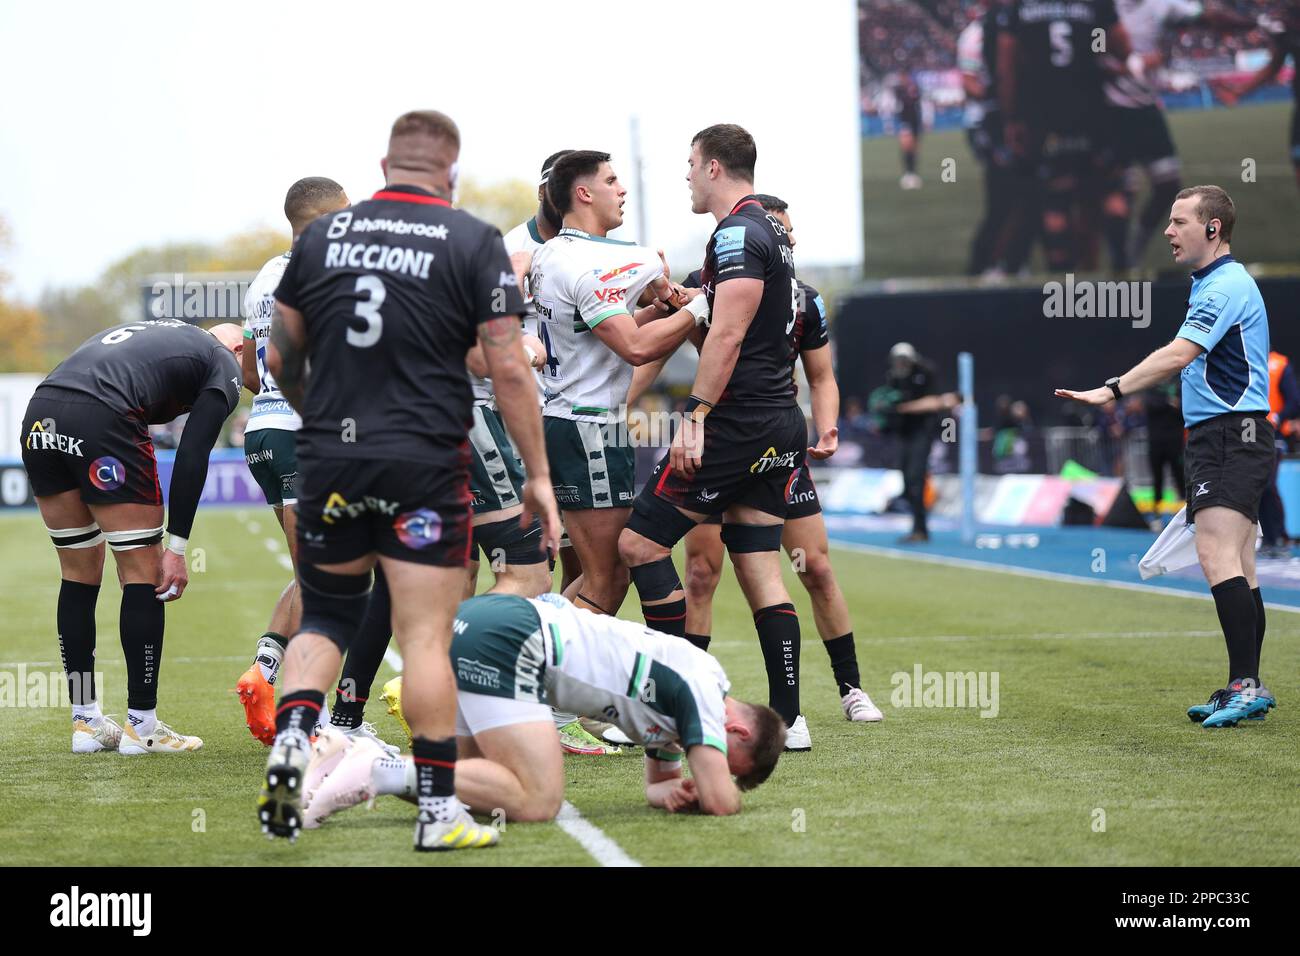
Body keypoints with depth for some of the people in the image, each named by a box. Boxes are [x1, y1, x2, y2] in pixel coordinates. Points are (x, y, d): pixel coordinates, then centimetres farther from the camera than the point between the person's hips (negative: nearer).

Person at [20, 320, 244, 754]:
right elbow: (192, 458, 4)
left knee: (79, 577, 18)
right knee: (143, 577, 6)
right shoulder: (223, 364, 16)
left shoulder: (153, 331, 35)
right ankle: (141, 726, 9)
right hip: (100, 419, -7)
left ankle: (85, 721, 23)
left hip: (39, 414, 7)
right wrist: (176, 547, 4)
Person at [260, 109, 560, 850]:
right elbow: (508, 369, -5)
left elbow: (281, 358, 14)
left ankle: (292, 734, -6)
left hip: (329, 459, 3)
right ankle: (439, 809, 1)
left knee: (326, 615, 18)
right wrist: (539, 476, 1)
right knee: (426, 635, -1)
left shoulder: (322, 235, 8)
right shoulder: (474, 242, -2)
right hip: (425, 465, -3)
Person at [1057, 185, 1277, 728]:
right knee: (1237, 569, 8)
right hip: (1217, 438, 11)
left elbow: (1177, 356, -25)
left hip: (1231, 438, -11)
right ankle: (1247, 690, 9)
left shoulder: (1226, 286, -14)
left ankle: (1245, 685, -25)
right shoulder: (1215, 284, 20)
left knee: (1217, 555, -20)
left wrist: (1112, 391, -31)